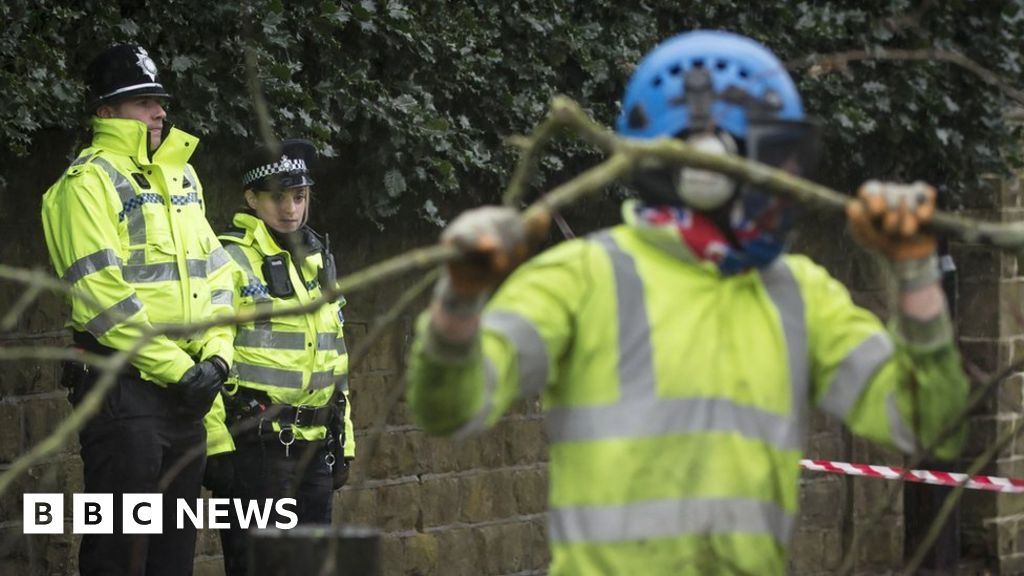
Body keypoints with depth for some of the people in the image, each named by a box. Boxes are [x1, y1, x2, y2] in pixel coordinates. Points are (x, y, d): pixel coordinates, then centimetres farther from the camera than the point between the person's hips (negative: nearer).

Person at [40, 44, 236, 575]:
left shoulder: (181, 177, 17)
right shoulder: (88, 182, -9)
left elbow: (214, 270, 18)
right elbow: (102, 293, -17)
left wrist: (216, 354, 1)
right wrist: (176, 368, -17)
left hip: (188, 386, 8)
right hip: (123, 386, -8)